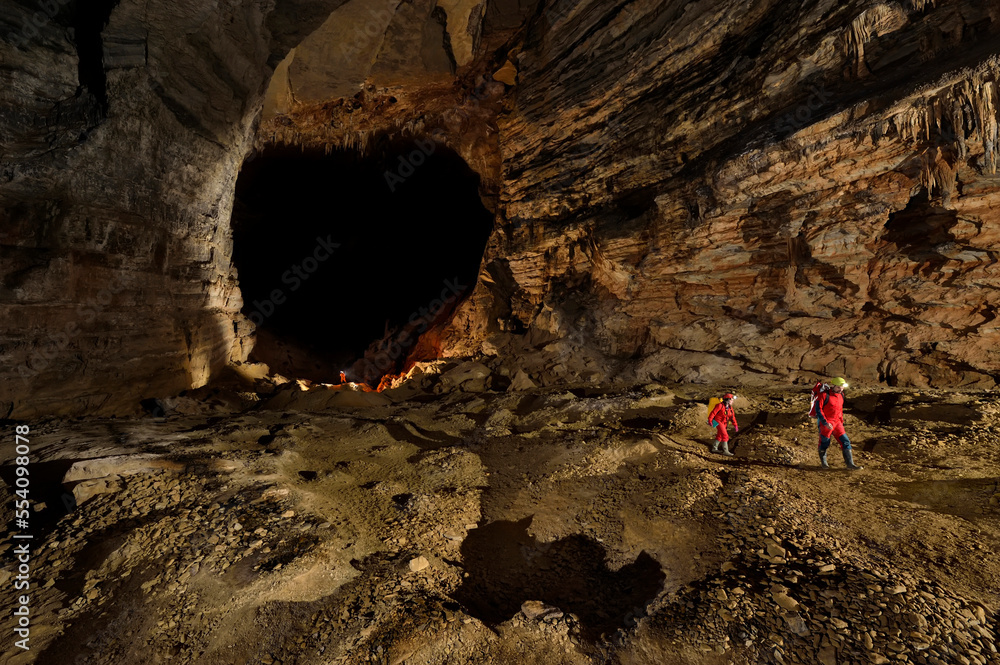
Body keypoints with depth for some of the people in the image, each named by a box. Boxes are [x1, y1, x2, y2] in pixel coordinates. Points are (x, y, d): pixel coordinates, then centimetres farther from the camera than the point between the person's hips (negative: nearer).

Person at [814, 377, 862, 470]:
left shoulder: (841, 395, 7)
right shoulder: (824, 395, -16)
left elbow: (840, 409, 21)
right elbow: (818, 409, -17)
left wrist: (841, 422, 19)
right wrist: (825, 423, -20)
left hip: (837, 423, 6)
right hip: (825, 423, -6)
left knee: (845, 441, 1)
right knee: (824, 443, 6)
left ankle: (850, 463, 9)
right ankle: (823, 462, 25)